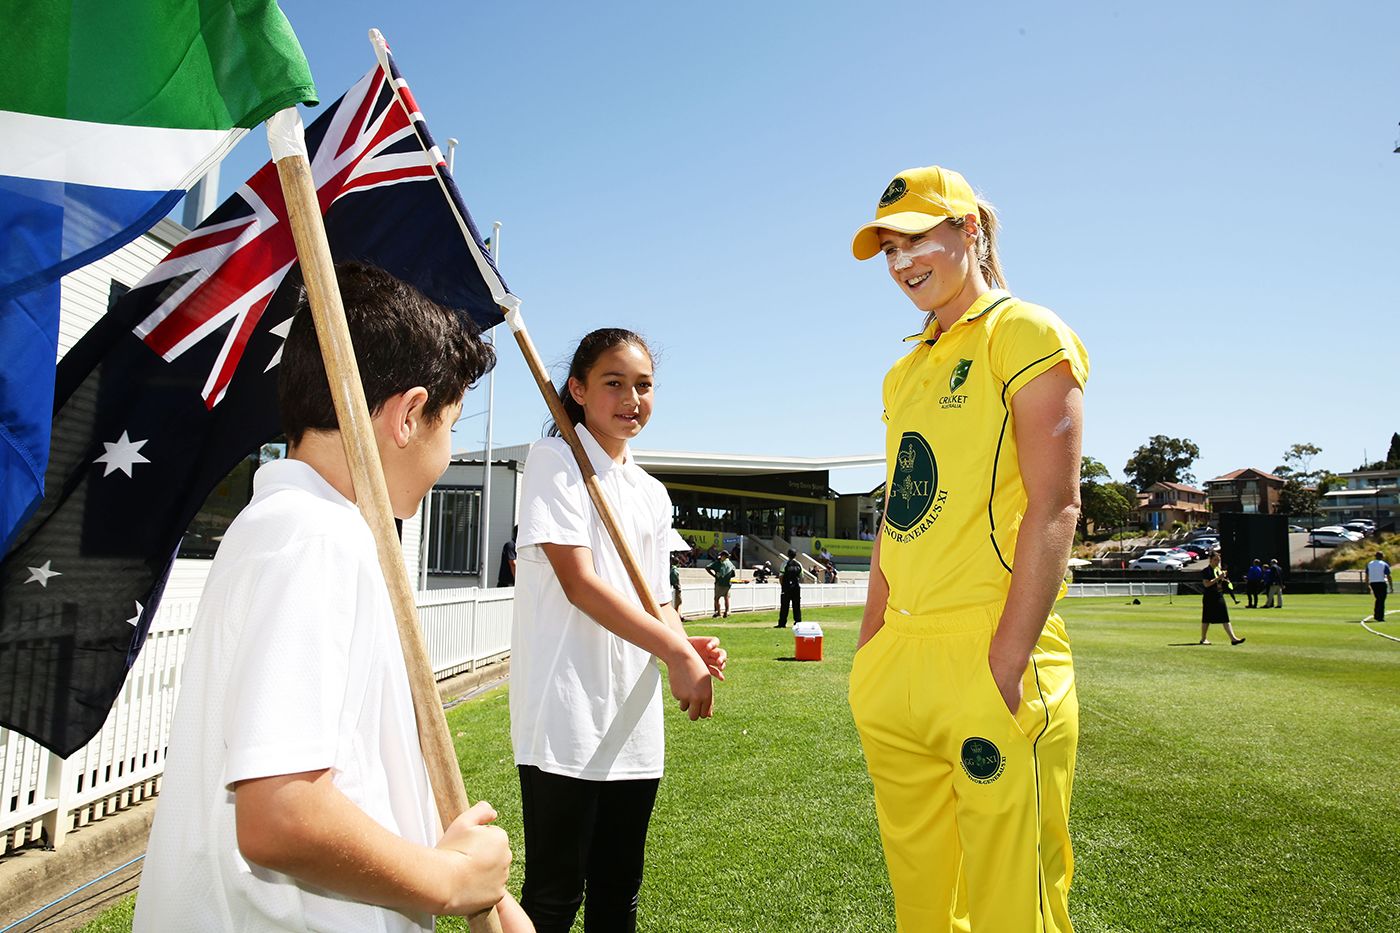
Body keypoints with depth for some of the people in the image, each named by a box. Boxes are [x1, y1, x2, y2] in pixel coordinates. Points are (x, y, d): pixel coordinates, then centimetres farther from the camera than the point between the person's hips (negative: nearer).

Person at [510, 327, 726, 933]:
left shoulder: (652, 493, 15)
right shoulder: (554, 461, -5)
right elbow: (579, 583, -15)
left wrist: (688, 645, -3)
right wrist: (676, 653, -17)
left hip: (635, 724, 7)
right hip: (566, 720, -6)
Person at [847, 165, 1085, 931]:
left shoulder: (1026, 334, -2)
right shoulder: (904, 372, 19)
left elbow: (1054, 506, -12)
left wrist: (1007, 664, -18)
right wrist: (870, 650, 14)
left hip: (990, 663, -7)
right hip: (900, 667, 7)